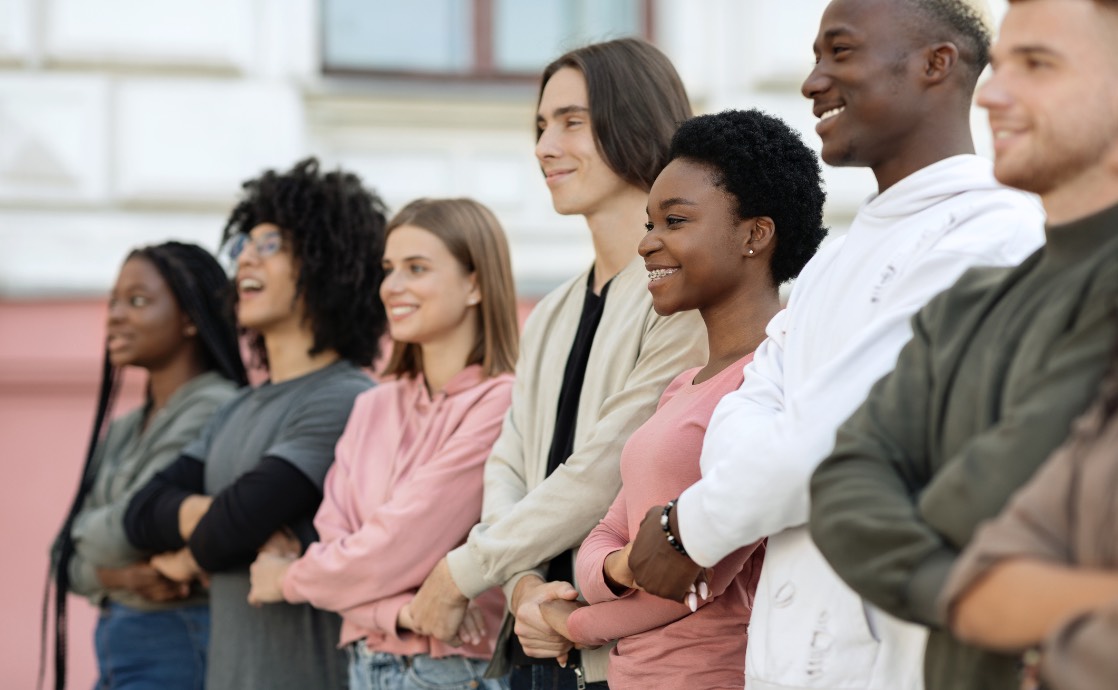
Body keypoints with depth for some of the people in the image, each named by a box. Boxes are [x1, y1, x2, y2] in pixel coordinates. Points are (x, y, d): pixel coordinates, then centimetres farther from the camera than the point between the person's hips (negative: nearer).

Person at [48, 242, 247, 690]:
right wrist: (121, 575, -10)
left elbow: (124, 533, -18)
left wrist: (89, 532, 5)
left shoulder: (213, 411, -12)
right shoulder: (122, 431, 16)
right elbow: (69, 561, 11)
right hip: (117, 650, 9)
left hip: (178, 647, -9)